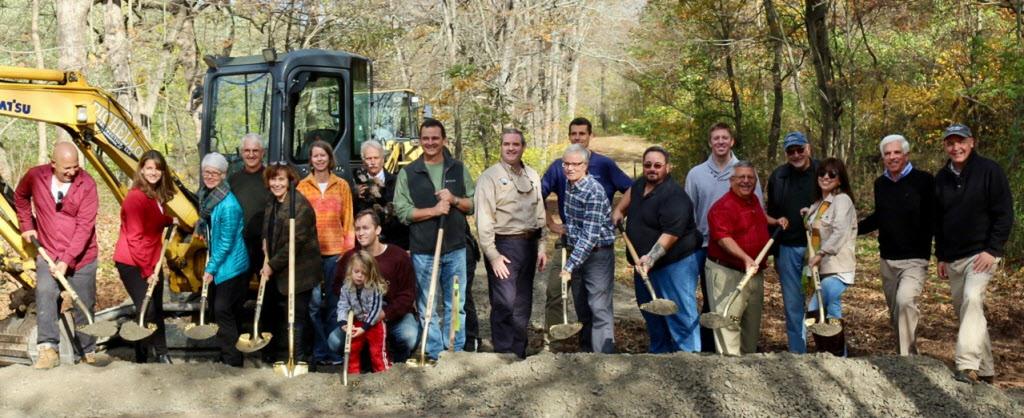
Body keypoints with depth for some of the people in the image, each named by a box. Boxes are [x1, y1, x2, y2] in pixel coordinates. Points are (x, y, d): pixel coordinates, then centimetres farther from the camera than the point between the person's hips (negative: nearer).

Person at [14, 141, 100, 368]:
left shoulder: (87, 184, -15)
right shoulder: (35, 177, -6)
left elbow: (84, 227, -18)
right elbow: (20, 196, 19)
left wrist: (66, 260, -23)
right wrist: (27, 225, 10)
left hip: (81, 257, -1)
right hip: (48, 253, 1)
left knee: (84, 306, 5)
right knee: (45, 292, -21)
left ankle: (88, 352, 19)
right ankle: (48, 349, -24)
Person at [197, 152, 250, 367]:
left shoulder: (228, 205, -23)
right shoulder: (206, 195, 4)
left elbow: (226, 242, -20)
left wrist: (211, 268, -15)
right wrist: (202, 229, 5)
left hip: (231, 266, -9)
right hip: (218, 263, 9)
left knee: (223, 311, -6)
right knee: (220, 311, 16)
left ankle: (232, 360, 4)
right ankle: (227, 356, 28)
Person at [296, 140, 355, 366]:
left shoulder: (342, 186, 7)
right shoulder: (302, 186, 6)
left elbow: (348, 220, 8)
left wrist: (349, 250, 2)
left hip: (335, 250, 1)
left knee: (333, 303, 5)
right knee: (314, 302, -4)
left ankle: (333, 350, 13)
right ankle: (320, 351, 5)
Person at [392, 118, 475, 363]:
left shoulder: (459, 170, 9)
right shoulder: (408, 173, 4)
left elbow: (474, 204, 8)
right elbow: (402, 212, -4)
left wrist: (454, 200, -11)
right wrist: (433, 210, -15)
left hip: (455, 248, 1)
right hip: (423, 250, -1)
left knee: (456, 305, 7)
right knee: (427, 306, 3)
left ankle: (456, 351, 15)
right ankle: (434, 354, 11)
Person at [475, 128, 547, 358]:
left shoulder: (532, 176, 13)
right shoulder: (490, 177, -6)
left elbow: (540, 214, 19)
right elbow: (484, 220, -11)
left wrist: (541, 247, 13)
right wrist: (493, 255, -16)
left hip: (528, 244, 6)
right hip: (504, 245, -6)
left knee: (523, 305, 11)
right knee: (505, 304, -9)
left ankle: (519, 355, 20)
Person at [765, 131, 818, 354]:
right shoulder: (778, 177, 8)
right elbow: (771, 214, 14)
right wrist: (773, 249, 11)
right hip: (787, 249, 3)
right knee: (792, 304, 8)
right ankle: (797, 352, 16)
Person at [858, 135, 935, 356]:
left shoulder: (924, 180, -8)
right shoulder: (880, 183, 11)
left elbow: (935, 218, -10)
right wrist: (856, 228, 11)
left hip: (914, 260, -7)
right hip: (887, 260, 7)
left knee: (905, 300, -27)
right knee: (895, 314, 12)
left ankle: (907, 356, -23)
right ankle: (907, 356, 26)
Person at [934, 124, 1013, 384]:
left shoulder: (989, 171, -6)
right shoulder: (942, 178, 10)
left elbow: (1004, 214, -8)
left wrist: (992, 250, -15)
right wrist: (940, 257, 14)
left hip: (982, 253, -6)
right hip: (953, 258, 6)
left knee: (972, 298, -26)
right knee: (964, 309, 9)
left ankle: (967, 365, -32)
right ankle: (984, 370, 20)